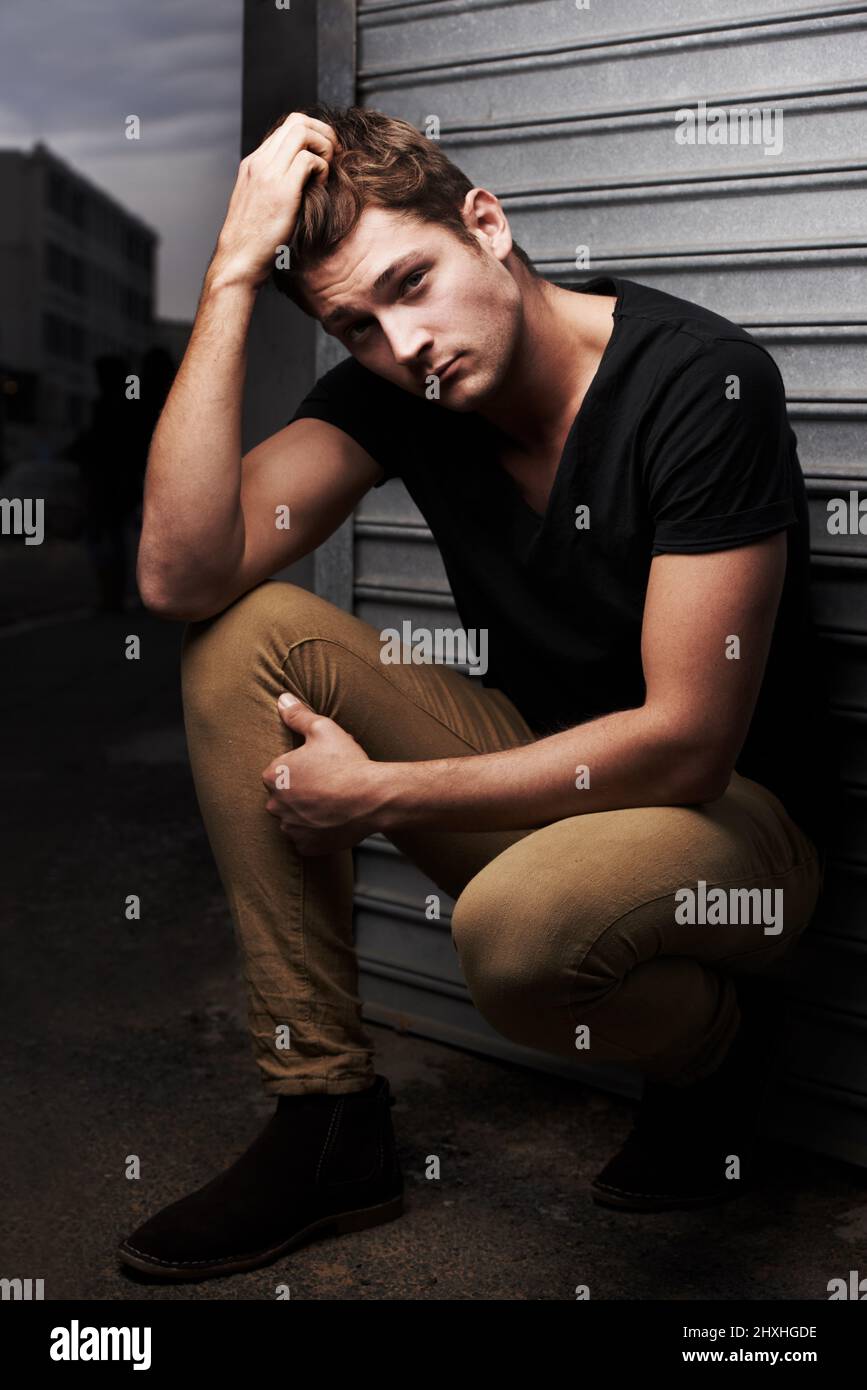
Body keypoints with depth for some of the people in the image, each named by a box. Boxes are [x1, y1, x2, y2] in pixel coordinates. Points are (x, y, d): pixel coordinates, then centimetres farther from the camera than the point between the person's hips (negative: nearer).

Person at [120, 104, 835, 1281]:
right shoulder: (392, 383, -5)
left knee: (514, 921, -39)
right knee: (249, 635, -13)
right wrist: (234, 274, -22)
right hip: (538, 777, 6)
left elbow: (683, 746, -24)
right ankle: (327, 1119, -8)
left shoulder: (704, 382, -22)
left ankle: (718, 1040, 0)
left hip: (734, 819, -6)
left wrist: (377, 795, -20)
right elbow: (182, 577, -18)